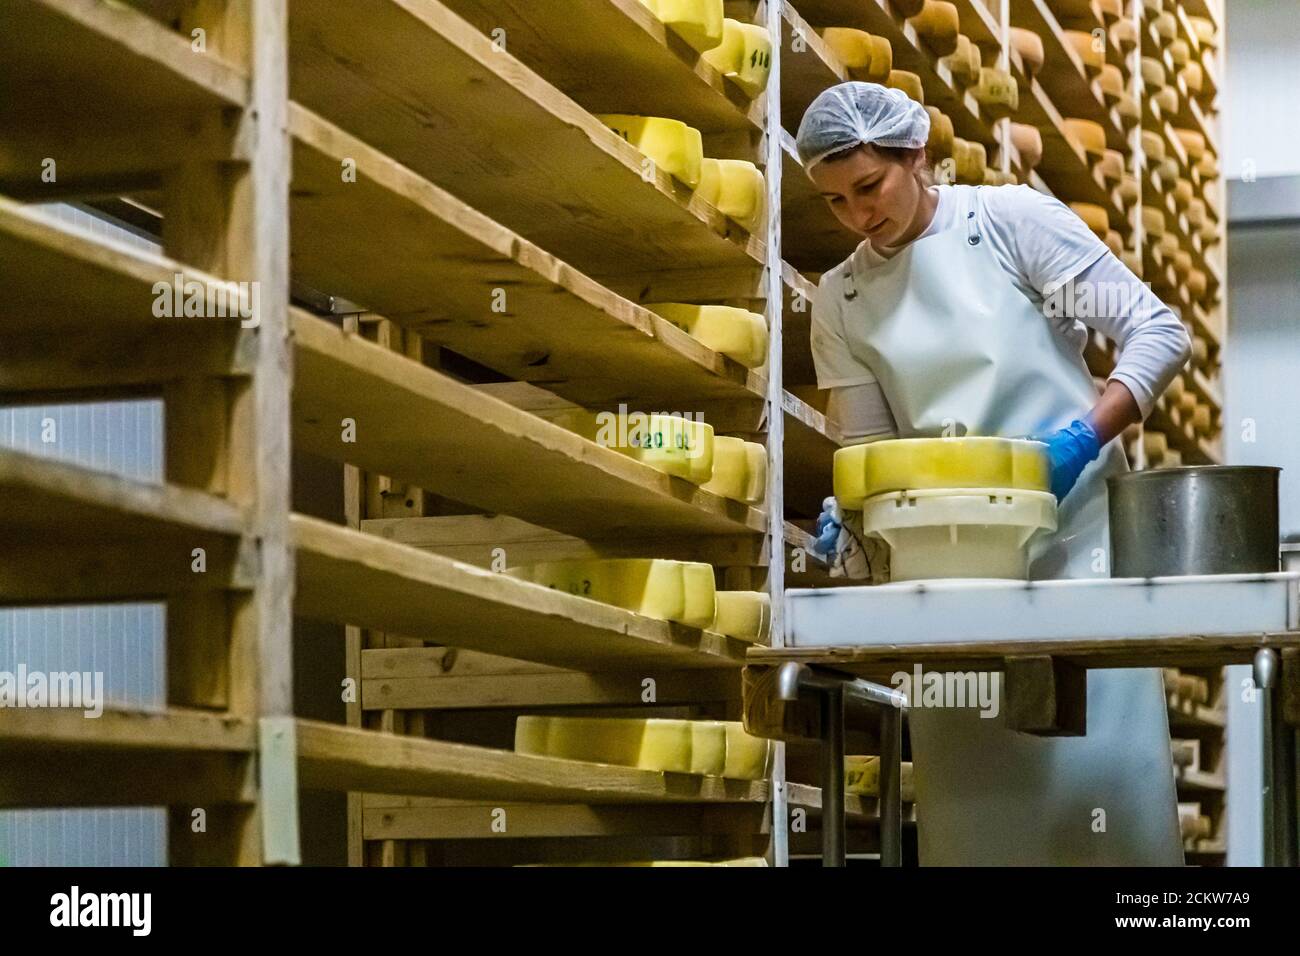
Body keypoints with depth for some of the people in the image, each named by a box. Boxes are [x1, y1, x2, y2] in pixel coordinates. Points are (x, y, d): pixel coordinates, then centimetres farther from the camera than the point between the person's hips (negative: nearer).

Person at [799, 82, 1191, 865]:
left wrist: (1085, 436, -20)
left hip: (1074, 530, -3)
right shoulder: (840, 299, 8)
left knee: (1098, 765, -10)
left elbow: (1160, 332, -6)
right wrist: (853, 521, -12)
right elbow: (870, 446, 10)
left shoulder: (1012, 219, -4)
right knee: (971, 780, -4)